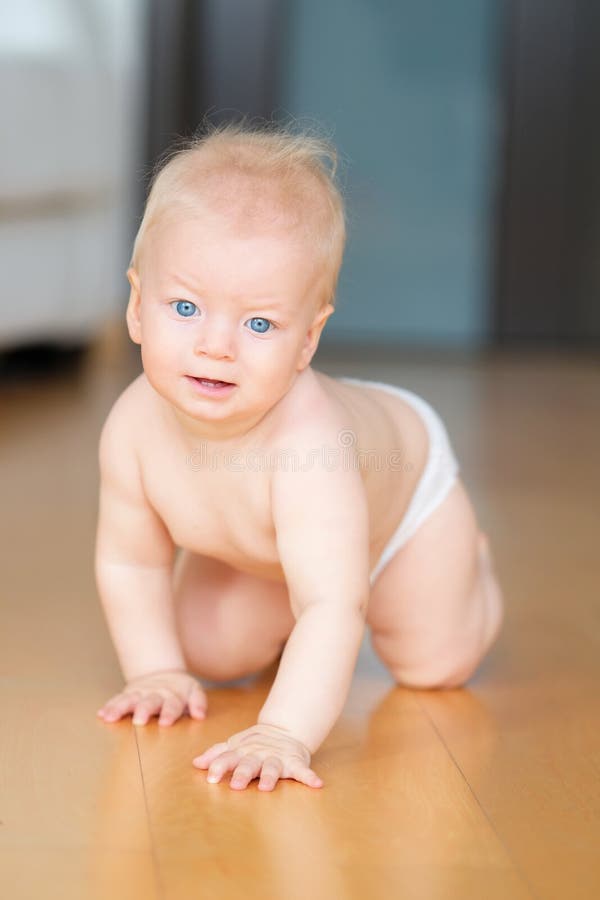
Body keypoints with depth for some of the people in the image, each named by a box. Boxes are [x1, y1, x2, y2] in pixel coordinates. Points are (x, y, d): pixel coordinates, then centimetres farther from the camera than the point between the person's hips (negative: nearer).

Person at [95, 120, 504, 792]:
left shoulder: (308, 442, -52)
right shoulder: (134, 427, -35)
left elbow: (332, 606, -57)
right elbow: (129, 563, -16)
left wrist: (285, 733, -67)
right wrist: (159, 671, -18)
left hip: (403, 493, -4)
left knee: (435, 664, 10)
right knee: (210, 655, 10)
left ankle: (468, 563, 41)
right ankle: (281, 625, 41)